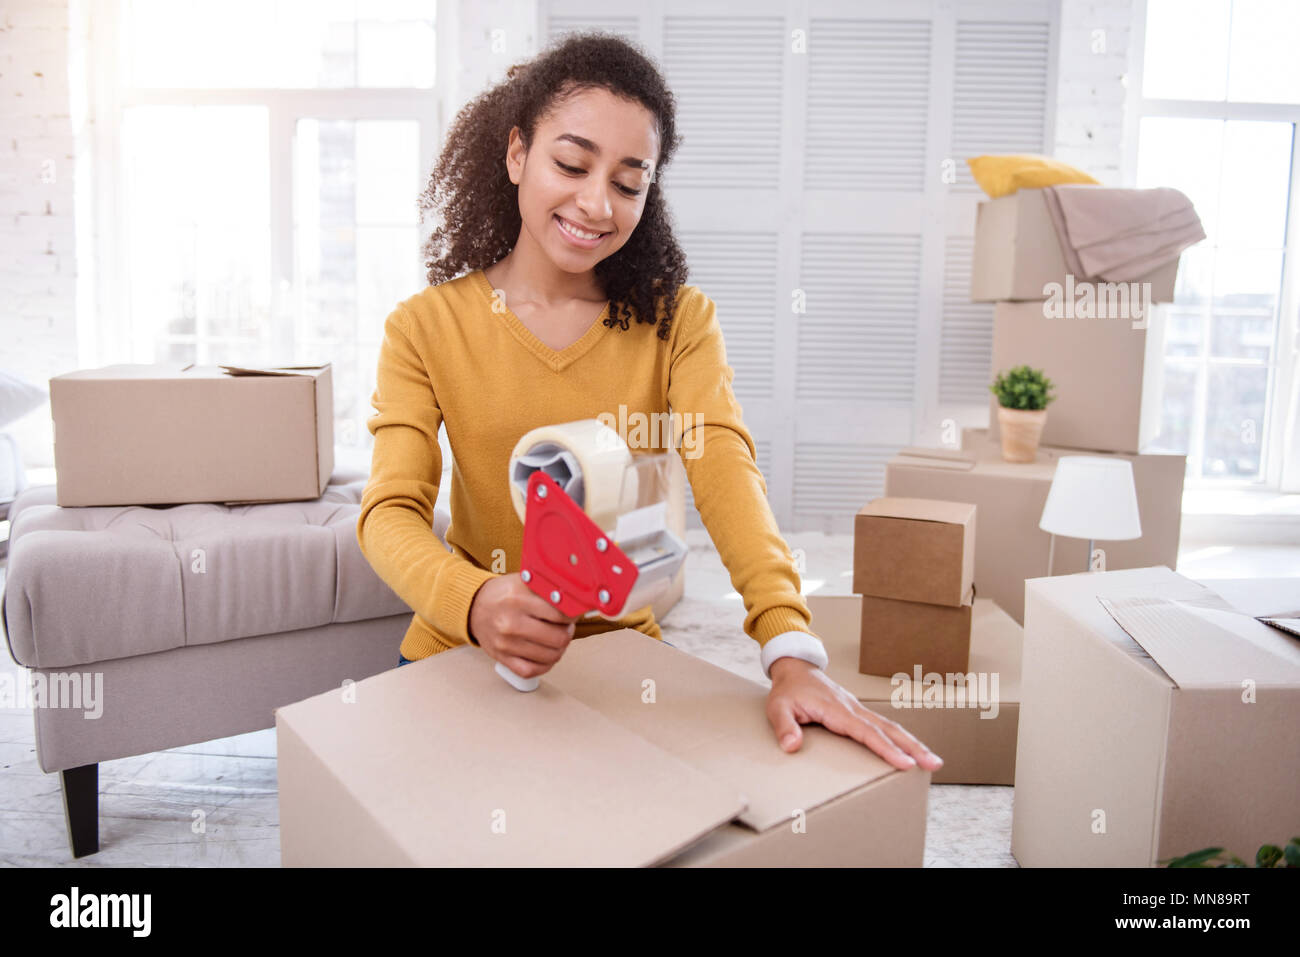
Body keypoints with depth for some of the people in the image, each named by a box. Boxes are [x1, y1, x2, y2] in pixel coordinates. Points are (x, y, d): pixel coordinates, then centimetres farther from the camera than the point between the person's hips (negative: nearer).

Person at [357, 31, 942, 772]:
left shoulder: (677, 321, -1)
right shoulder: (425, 328, -4)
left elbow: (725, 473, -17)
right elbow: (391, 511, -14)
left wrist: (792, 652, -32)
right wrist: (473, 601, -37)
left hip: (620, 654, 1)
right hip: (461, 656, 0)